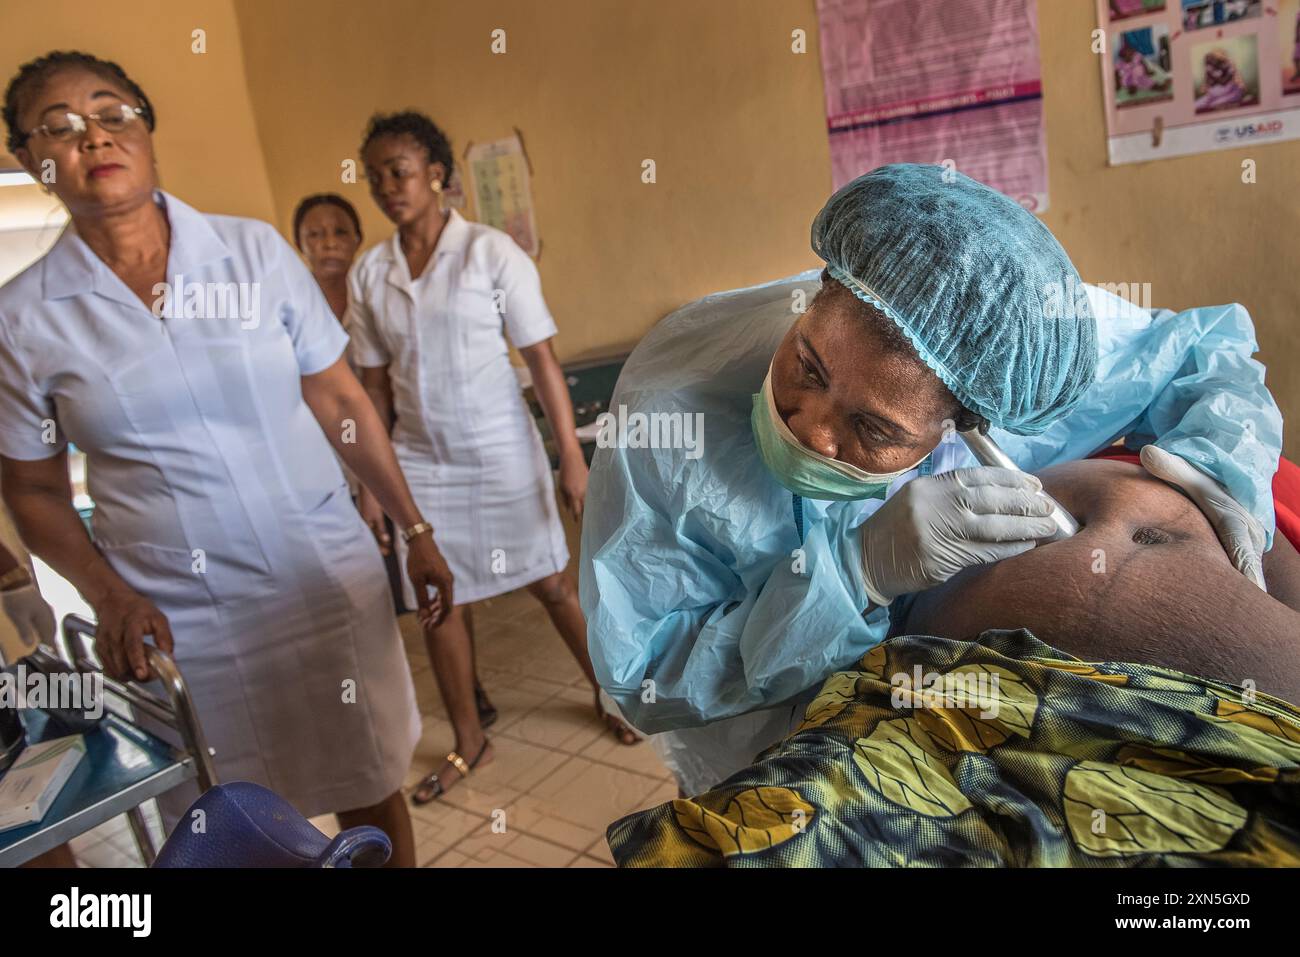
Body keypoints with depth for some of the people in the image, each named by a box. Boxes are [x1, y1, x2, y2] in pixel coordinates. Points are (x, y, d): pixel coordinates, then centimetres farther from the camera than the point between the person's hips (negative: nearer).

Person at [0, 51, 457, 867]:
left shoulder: (254, 250, -2)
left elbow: (342, 400, 1)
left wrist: (415, 530, 2)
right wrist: (109, 597, -9)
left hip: (326, 582, 1)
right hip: (177, 623, 0)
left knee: (369, 792, 13)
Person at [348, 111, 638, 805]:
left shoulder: (492, 252, -9)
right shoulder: (368, 274, 2)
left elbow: (542, 360, -10)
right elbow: (375, 385, 6)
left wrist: (571, 455, -13)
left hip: (502, 453, -3)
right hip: (419, 462, 4)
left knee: (551, 584, 6)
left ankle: (607, 693, 31)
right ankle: (469, 743, 28)